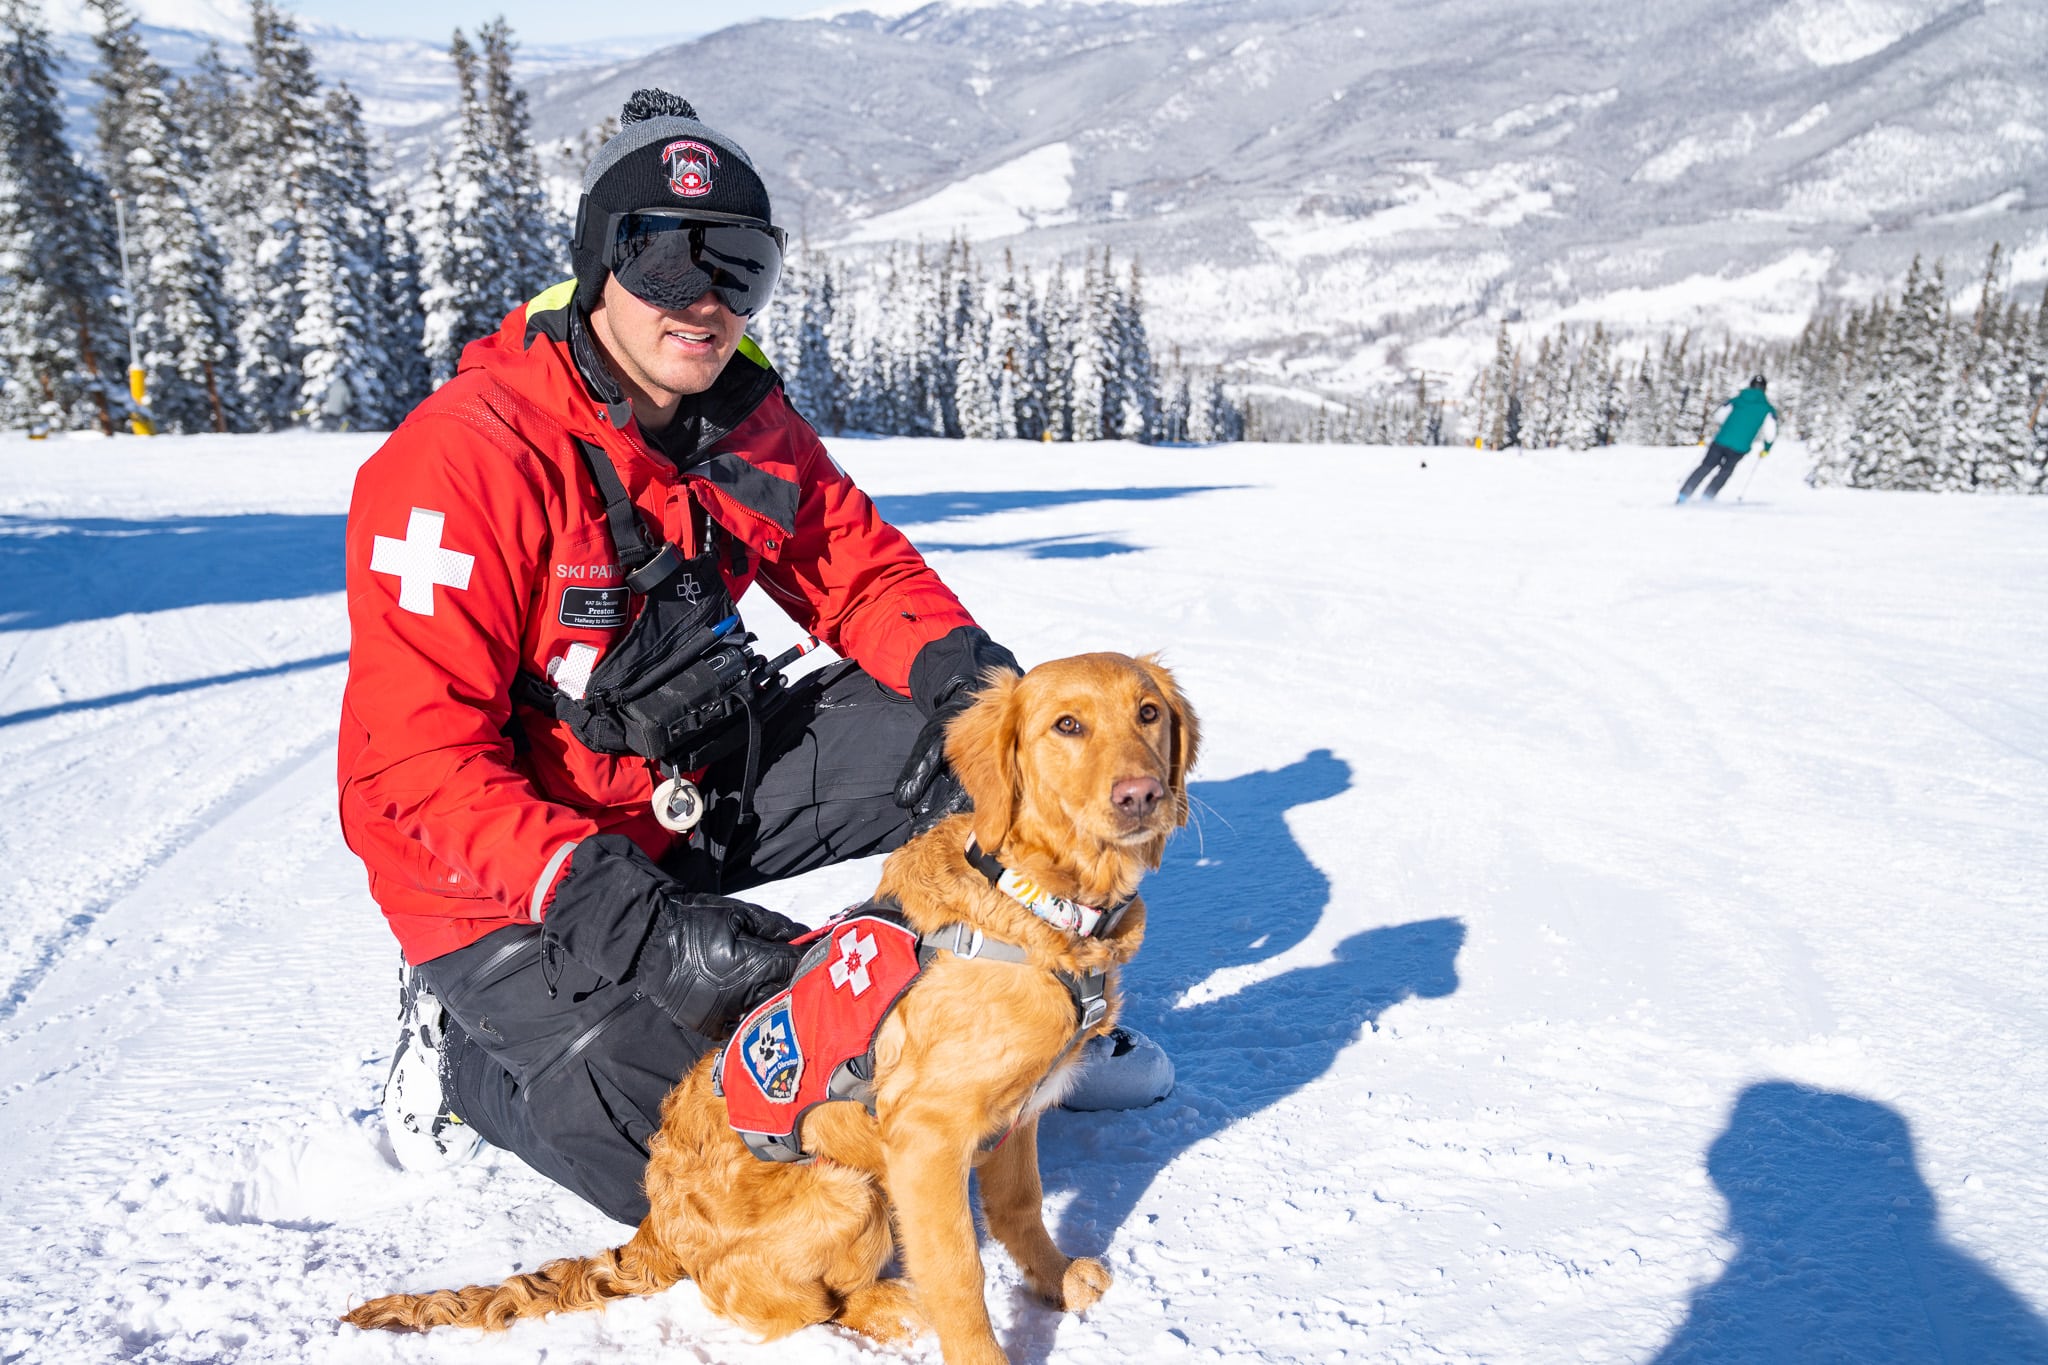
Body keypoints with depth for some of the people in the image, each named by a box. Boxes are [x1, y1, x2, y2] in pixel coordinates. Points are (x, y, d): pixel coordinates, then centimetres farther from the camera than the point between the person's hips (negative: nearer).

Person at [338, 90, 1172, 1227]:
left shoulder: (753, 426, -2)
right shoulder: (469, 456, -24)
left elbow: (862, 571, 4)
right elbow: (418, 754, -26)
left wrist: (968, 667, -19)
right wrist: (620, 913, -36)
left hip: (694, 798, 6)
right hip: (510, 876, -6)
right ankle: (466, 1043, 9)